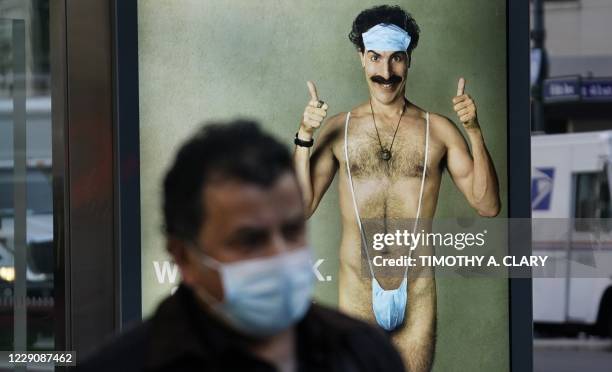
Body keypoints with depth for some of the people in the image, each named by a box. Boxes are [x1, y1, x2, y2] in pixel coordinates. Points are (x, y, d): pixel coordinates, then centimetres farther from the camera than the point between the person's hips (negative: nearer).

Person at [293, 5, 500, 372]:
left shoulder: (438, 130, 2)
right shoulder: (339, 129, 4)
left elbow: (487, 206, -2)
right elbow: (301, 207, 1)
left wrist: (475, 132, -13)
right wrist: (304, 137, -10)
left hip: (416, 290, 0)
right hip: (357, 289, 1)